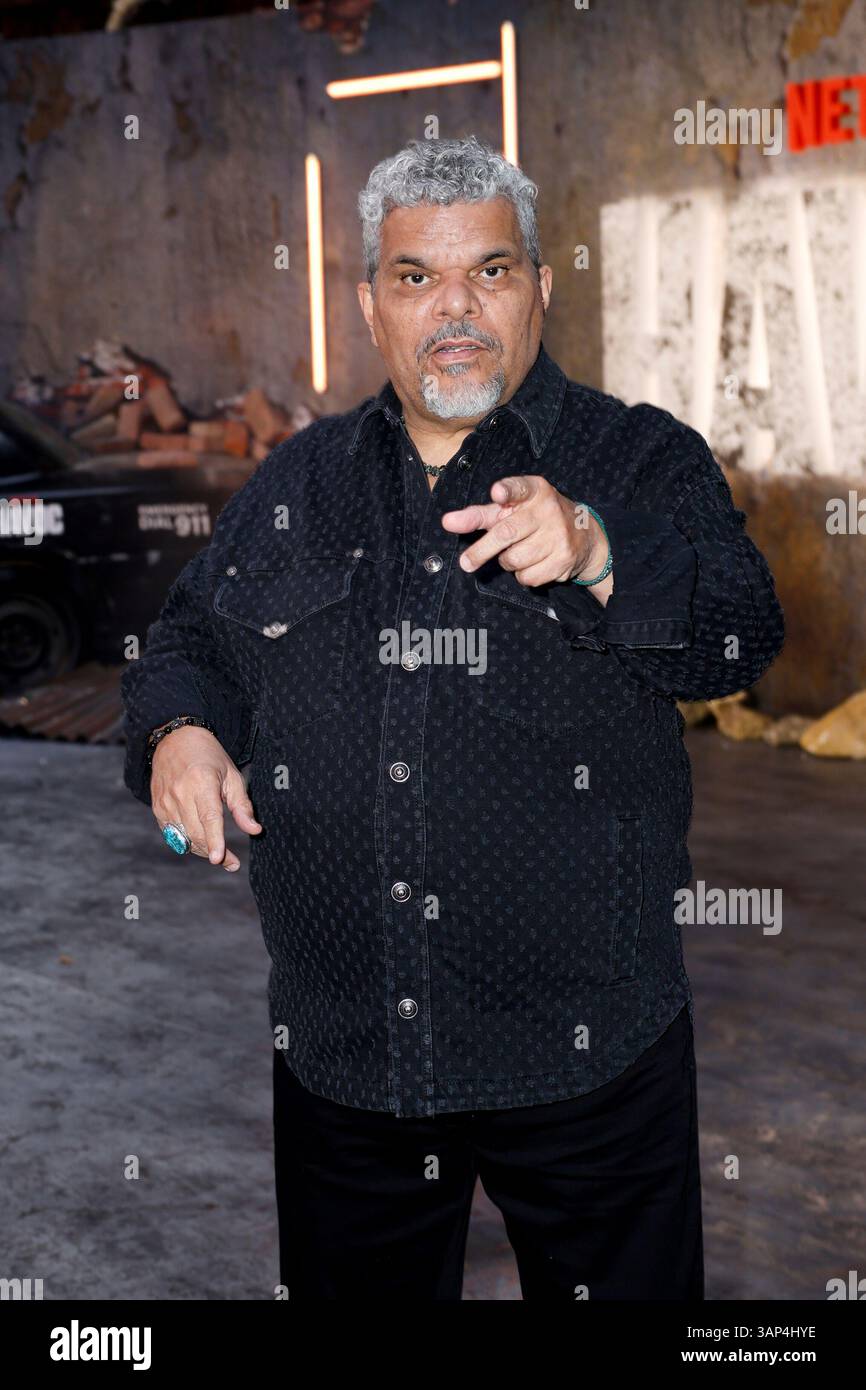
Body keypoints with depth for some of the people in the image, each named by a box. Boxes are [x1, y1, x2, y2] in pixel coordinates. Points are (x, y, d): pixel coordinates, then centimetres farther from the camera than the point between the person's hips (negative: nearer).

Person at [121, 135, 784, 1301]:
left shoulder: (644, 462, 0)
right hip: (337, 1044, 3)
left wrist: (595, 551, -31)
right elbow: (190, 643, 18)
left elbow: (740, 638, -14)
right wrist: (180, 731, -4)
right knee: (352, 1288, 20)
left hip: (585, 1046, -3)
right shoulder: (293, 486, 11)